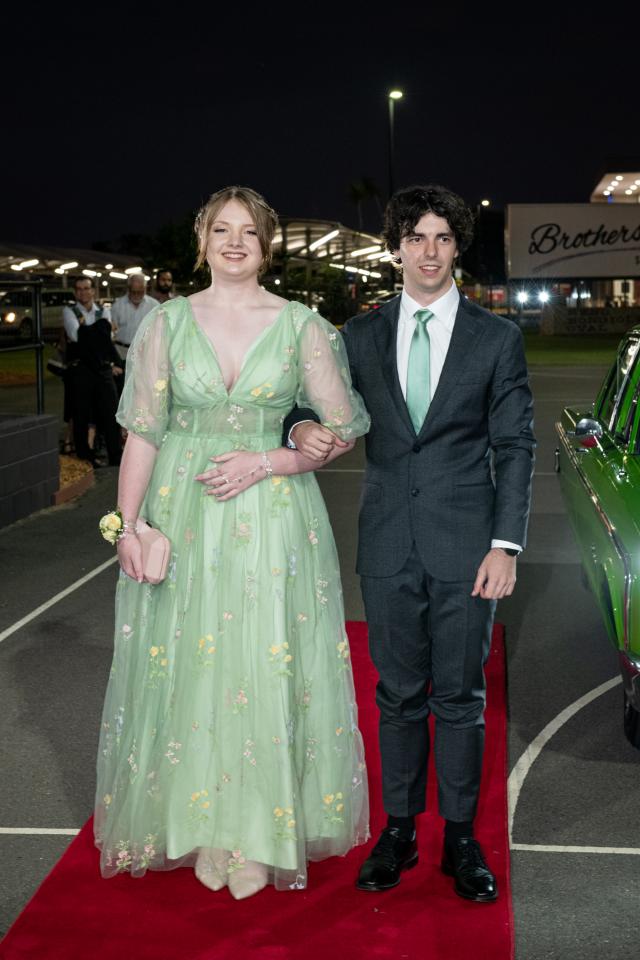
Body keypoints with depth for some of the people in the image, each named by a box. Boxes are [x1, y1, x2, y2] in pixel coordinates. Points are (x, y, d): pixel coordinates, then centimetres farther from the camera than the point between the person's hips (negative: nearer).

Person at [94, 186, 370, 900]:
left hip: (274, 520, -1)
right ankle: (203, 829, 23)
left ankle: (259, 834, 19)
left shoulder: (303, 327, 0)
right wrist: (127, 524, -3)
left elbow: (342, 431, 1)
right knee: (188, 670, 6)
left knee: (267, 673, 3)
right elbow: (142, 433, 4)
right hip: (182, 518, 1)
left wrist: (264, 464, -11)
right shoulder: (166, 323, 4)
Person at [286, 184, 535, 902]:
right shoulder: (361, 335, 7)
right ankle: (399, 830, 24)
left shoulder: (496, 338, 2)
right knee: (398, 694, 11)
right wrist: (302, 429, -14)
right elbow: (321, 406, 11)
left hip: (466, 546, -1)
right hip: (389, 545, 2)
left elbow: (515, 446, 0)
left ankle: (461, 837, 21)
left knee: (461, 695, 7)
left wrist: (506, 544, -8)